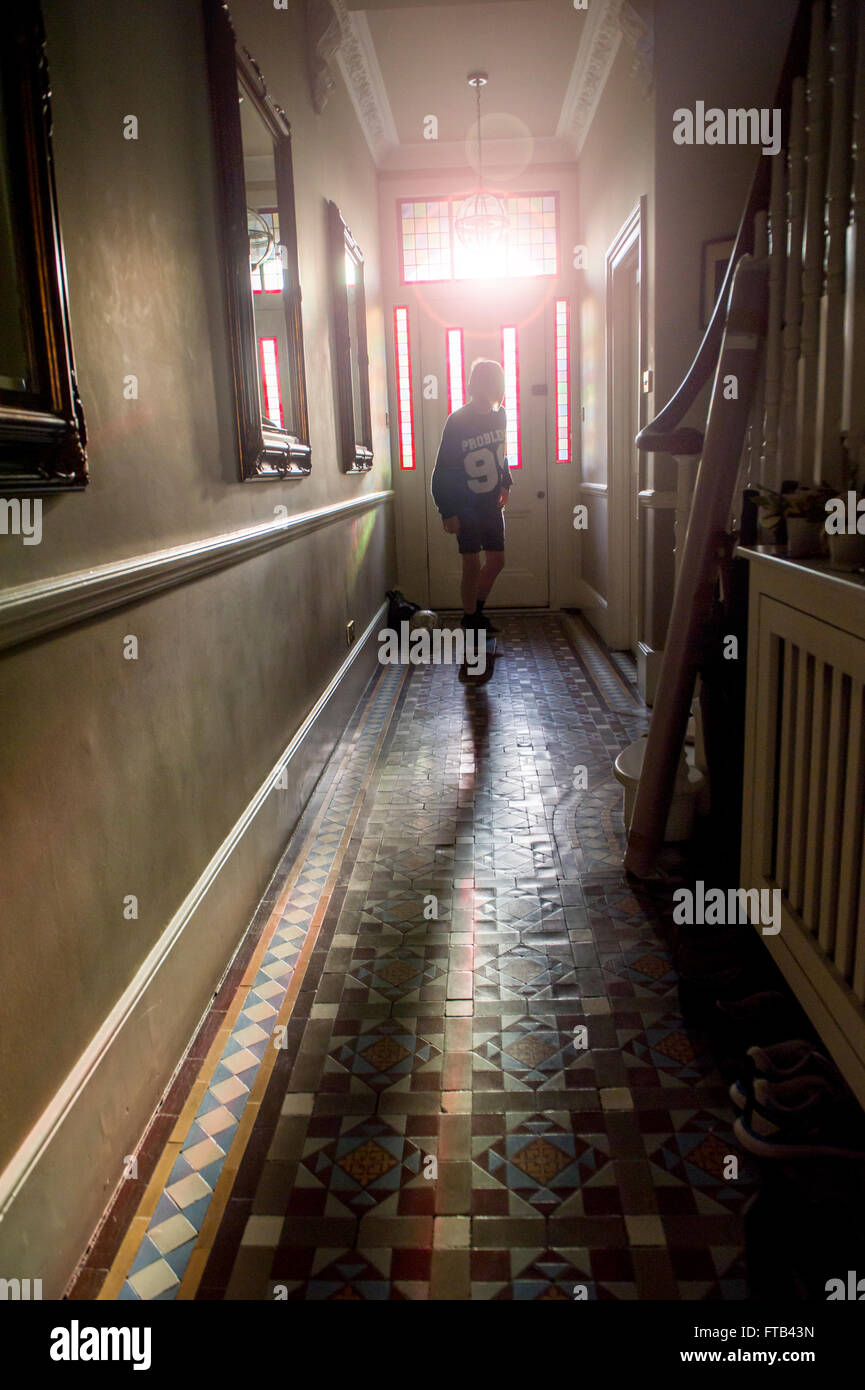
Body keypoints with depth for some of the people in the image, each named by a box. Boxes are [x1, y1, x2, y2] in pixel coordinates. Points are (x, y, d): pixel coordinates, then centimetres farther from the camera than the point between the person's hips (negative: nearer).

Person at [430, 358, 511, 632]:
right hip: (465, 507, -6)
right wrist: (447, 512, -19)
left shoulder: (499, 415, 1)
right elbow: (443, 471, -16)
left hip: (492, 504, 6)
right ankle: (470, 621, 8)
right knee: (472, 565, -7)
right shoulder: (457, 422, -17)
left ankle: (475, 612, 25)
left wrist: (505, 482, 11)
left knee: (496, 561, 8)